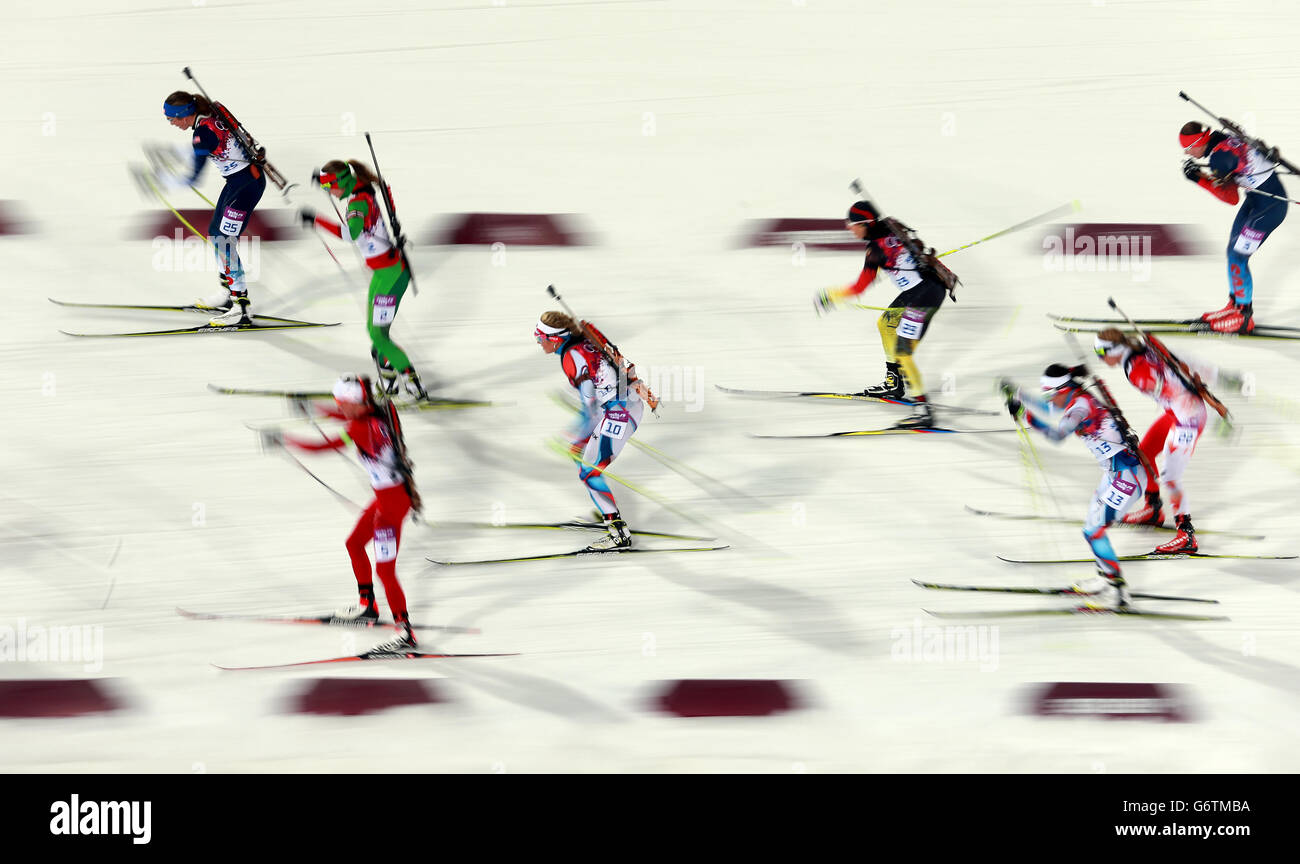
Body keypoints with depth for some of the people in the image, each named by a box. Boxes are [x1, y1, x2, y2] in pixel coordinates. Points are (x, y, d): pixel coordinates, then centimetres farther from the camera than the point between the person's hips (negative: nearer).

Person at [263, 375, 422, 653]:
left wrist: (281, 439, -13)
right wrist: (313, 408, 23)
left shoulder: (361, 428, -25)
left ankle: (405, 633, -1)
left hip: (392, 501, -10)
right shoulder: (383, 410, -1)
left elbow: (322, 446, -22)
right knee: (354, 543, 24)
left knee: (385, 570, -6)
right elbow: (350, 417, 20)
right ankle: (367, 605, 39)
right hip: (391, 493, 10)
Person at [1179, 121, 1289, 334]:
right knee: (1232, 251, 15)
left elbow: (1232, 198, -22)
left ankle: (1244, 318, 5)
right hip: (1257, 199, 10)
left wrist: (1200, 179, -23)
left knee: (1237, 258, -6)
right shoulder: (1220, 139, 1)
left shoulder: (1219, 157, -25)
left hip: (1269, 206, -10)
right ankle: (1235, 304, 29)